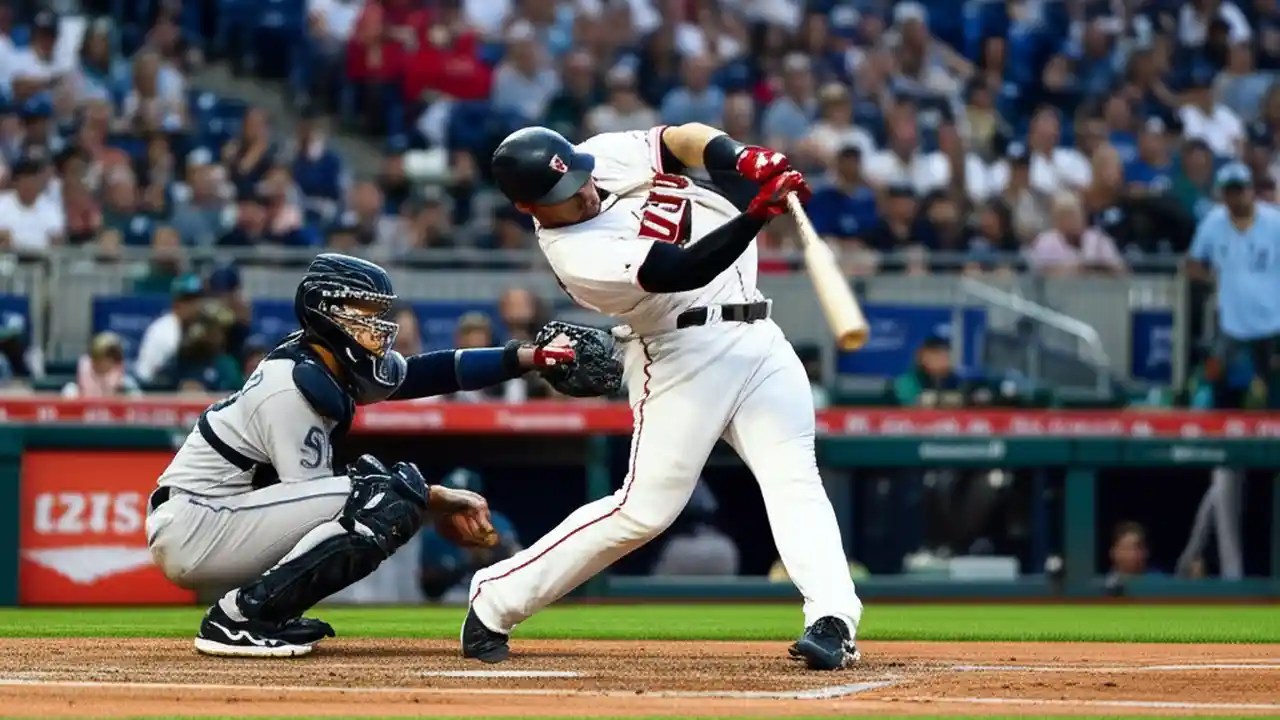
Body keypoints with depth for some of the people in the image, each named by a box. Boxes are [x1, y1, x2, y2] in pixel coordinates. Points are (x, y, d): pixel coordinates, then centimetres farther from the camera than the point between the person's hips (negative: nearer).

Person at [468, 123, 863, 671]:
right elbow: (682, 270, -30)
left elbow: (683, 139, 6)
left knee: (792, 477, -10)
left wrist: (745, 160, -15)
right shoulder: (576, 255, -22)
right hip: (683, 356, -6)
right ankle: (495, 600, 9)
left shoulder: (606, 157, 0)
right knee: (644, 509, -7)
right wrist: (760, 210, -39)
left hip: (755, 337, 7)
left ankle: (833, 622, -21)